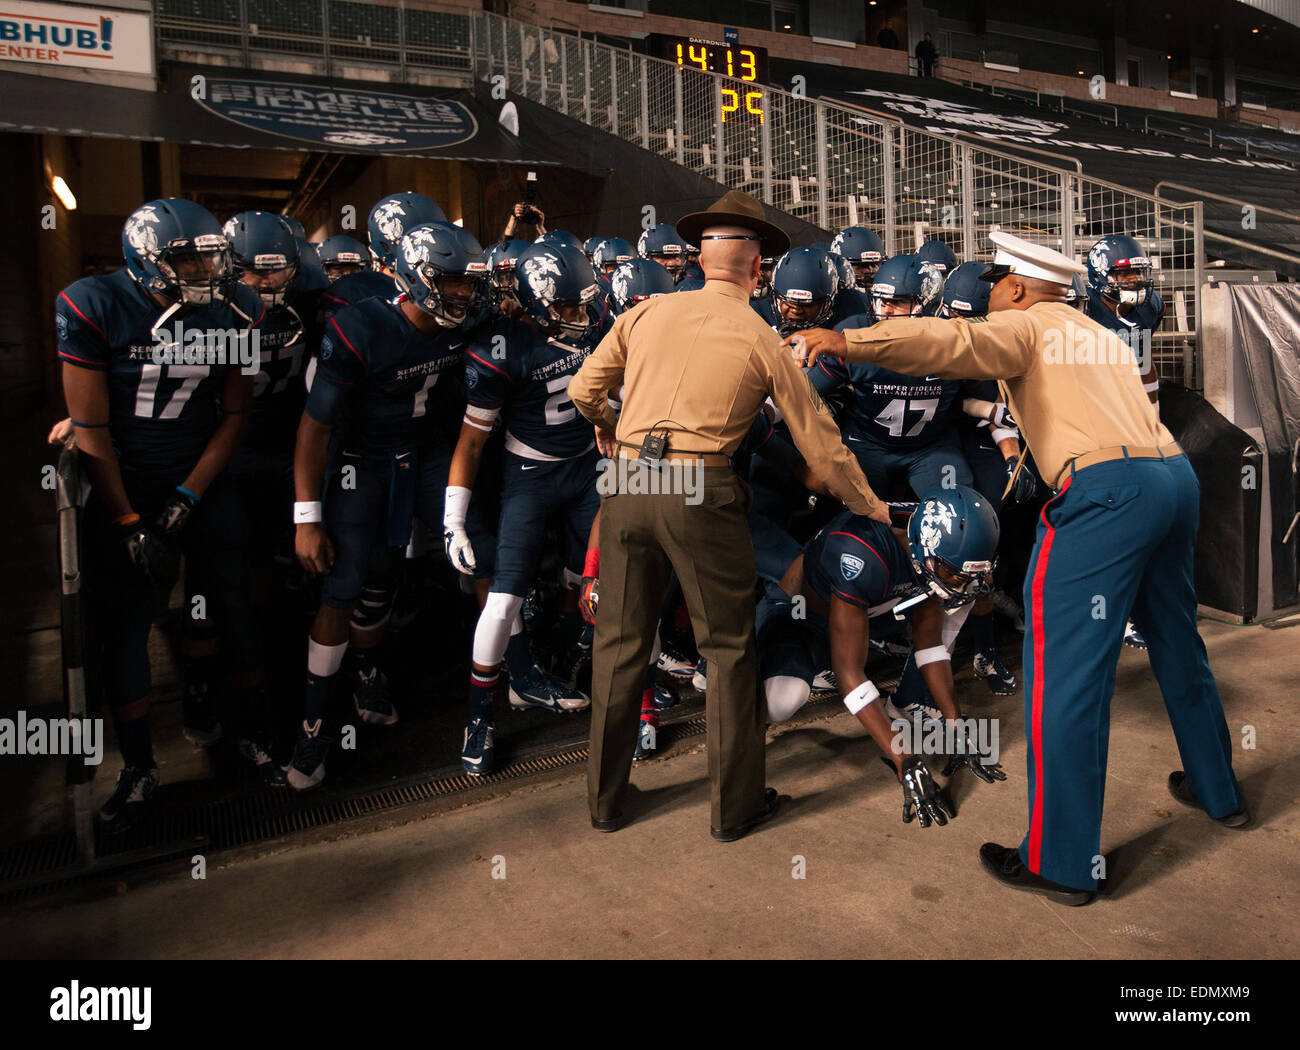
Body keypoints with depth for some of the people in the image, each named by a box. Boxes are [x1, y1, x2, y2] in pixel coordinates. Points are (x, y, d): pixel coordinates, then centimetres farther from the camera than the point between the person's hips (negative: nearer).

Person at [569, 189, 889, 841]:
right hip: (700, 492, -3)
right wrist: (872, 507, 19)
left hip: (626, 484, 4)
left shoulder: (647, 313, 10)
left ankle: (604, 799, 27)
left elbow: (583, 389, 14)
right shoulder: (762, 340, 4)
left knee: (619, 642, 14)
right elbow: (818, 443, 6)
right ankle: (733, 806, 21)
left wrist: (606, 428, 36)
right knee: (727, 647, 11)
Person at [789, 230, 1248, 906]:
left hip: (1107, 489, -9)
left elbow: (952, 342, -17)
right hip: (1177, 475, 9)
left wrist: (849, 341, -27)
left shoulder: (1026, 325, 3)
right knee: (1178, 646, 25)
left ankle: (1061, 863, -1)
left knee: (1065, 673, -5)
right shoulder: (1099, 335, 27)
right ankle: (1218, 792, 43)